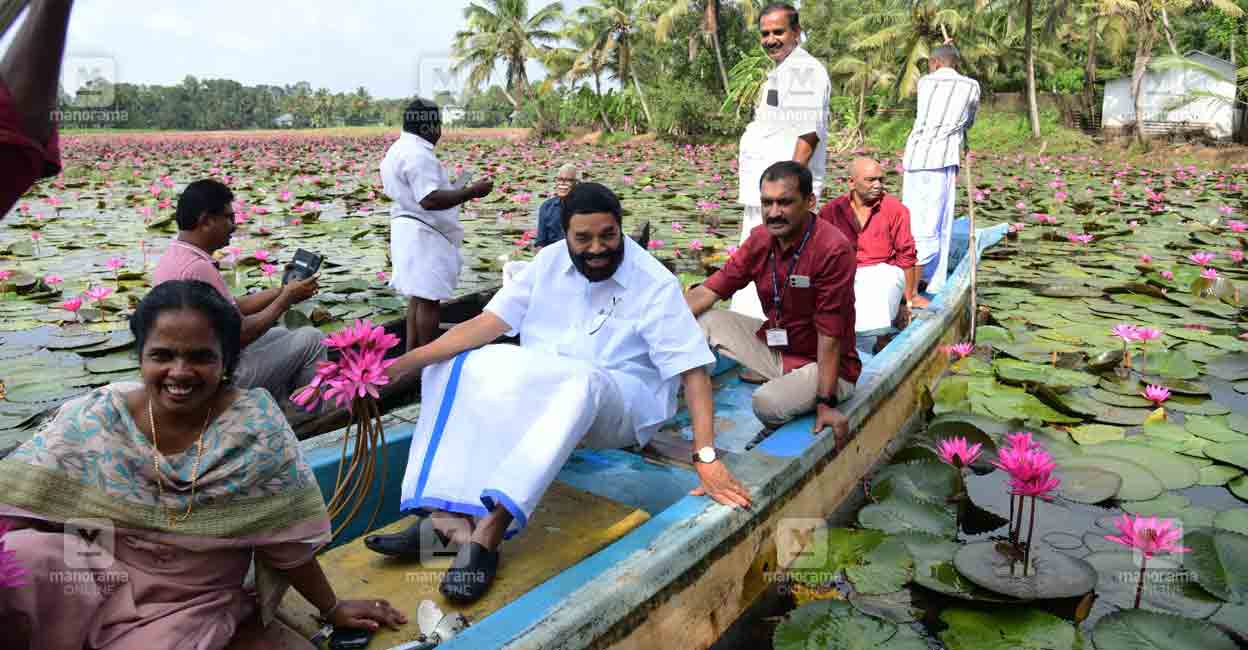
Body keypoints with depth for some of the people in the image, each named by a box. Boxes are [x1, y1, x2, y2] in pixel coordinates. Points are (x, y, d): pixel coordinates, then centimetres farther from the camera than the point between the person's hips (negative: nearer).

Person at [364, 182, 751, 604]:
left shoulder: (654, 284, -12)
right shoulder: (550, 261, 0)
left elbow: (692, 370, -16)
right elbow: (488, 322, -4)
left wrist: (706, 456, -28)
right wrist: (403, 362, -14)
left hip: (616, 403, -5)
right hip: (539, 387, 5)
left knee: (578, 387, -40)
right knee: (454, 369, -17)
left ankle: (490, 529, -41)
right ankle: (447, 516, -29)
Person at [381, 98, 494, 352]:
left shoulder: (398, 149, 15)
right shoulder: (418, 155, -20)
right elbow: (429, 200, -29)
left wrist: (447, 188, 24)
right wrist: (471, 192, -25)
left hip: (407, 227, 11)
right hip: (424, 234, -11)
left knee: (418, 296, 18)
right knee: (429, 298, -4)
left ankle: (412, 352, 26)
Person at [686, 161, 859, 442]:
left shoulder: (833, 249, -25)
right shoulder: (760, 239, -5)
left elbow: (830, 333, -25)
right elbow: (707, 292, -3)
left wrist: (826, 403, -25)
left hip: (821, 363, -6)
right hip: (773, 346, 6)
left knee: (768, 403, -32)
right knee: (702, 319, -4)